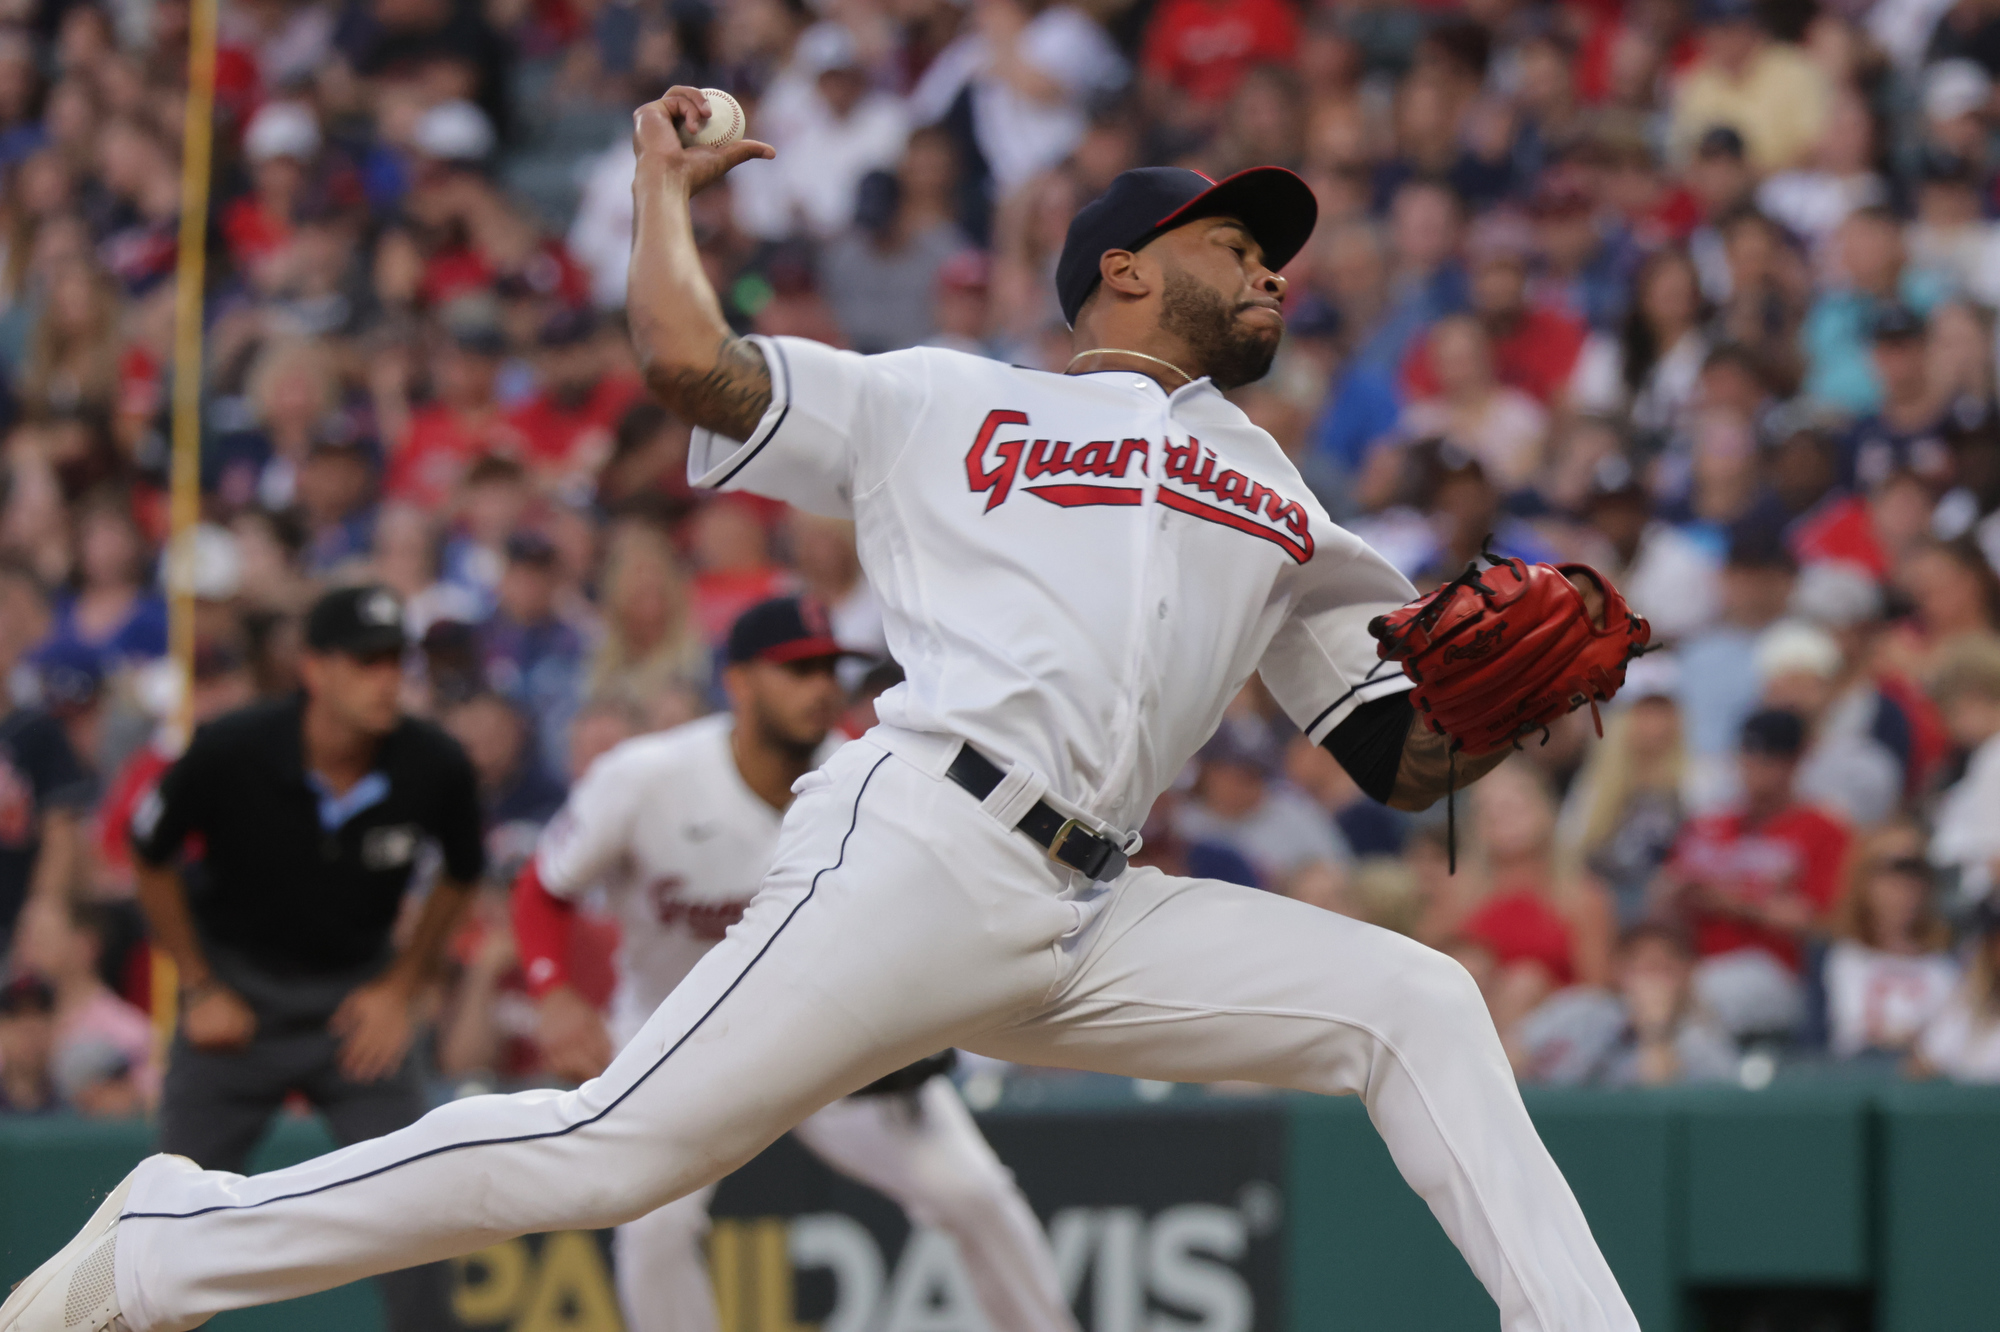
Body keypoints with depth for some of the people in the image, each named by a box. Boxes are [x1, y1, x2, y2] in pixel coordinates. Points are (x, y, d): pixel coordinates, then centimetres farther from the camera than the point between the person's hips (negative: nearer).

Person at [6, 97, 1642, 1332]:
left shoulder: (1282, 514, 28)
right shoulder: (938, 404, 14)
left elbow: (1407, 762, 24)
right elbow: (691, 362, 2)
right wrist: (666, 182, 20)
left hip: (1093, 926, 6)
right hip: (923, 846, -5)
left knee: (1415, 1005, -9)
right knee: (617, 1148, -16)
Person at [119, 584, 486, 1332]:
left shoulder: (433, 767, -17)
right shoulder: (230, 752, -23)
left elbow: (460, 875, 6)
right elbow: (152, 859, -4)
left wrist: (401, 989, 1)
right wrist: (199, 990, -3)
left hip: (356, 1000, 1)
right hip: (236, 984, -1)